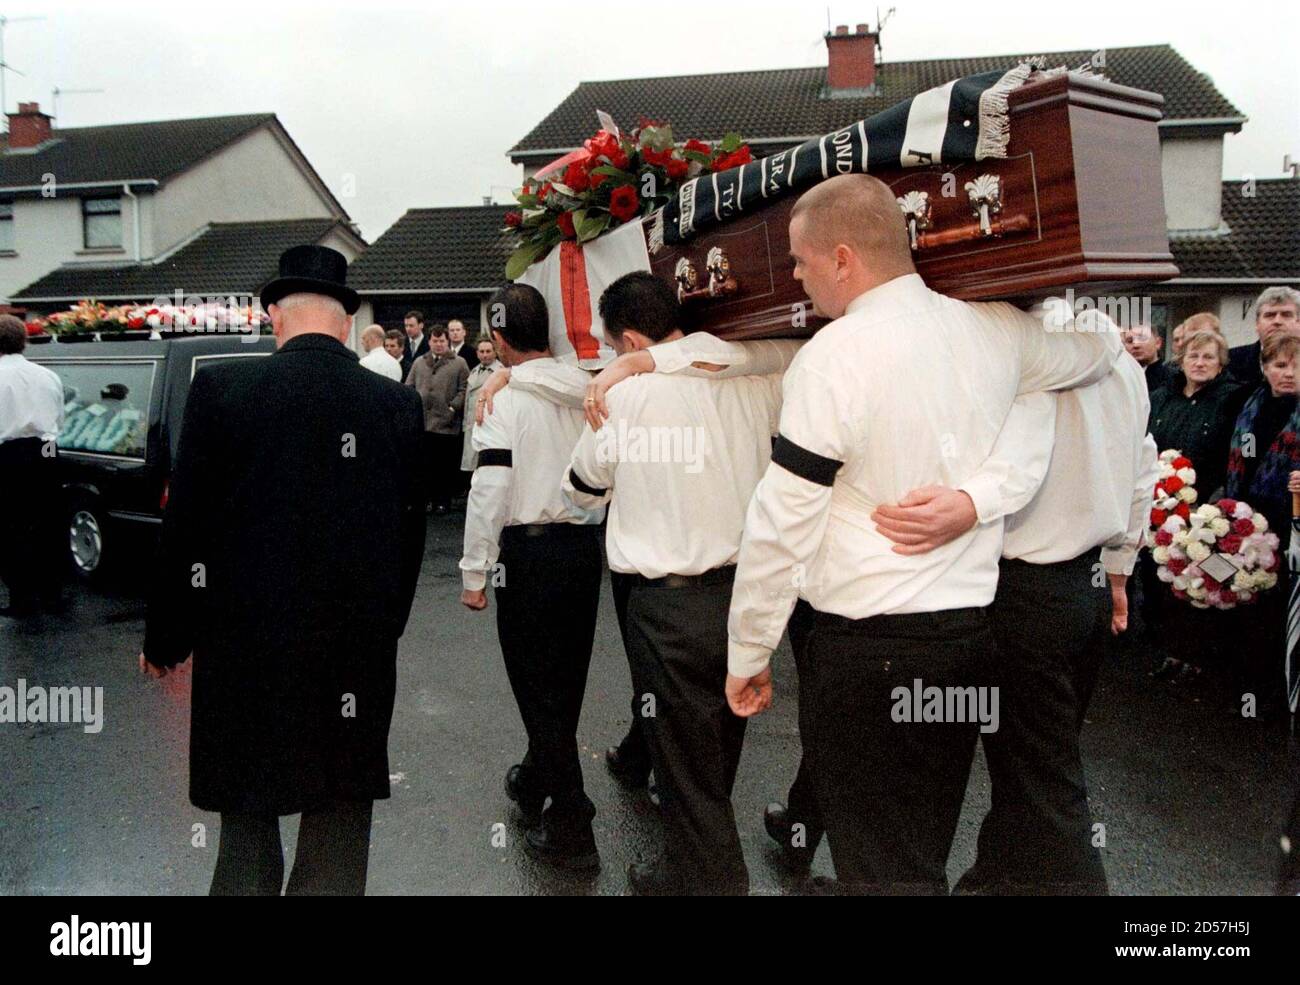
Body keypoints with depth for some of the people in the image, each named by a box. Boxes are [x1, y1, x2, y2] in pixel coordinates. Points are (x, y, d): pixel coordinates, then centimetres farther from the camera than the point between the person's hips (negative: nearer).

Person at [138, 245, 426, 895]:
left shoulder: (222, 388, -8)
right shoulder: (399, 404, -2)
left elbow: (185, 524, -5)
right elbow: (409, 531, 3)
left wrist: (165, 638, 7)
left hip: (246, 645, -1)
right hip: (358, 653, 2)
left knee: (247, 823, 14)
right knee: (339, 827, 14)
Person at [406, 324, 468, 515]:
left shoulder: (458, 363, 5)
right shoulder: (419, 363, 17)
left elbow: (463, 390, 0)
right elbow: (409, 388, 17)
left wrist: (453, 408, -10)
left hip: (446, 423, -3)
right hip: (422, 421, 3)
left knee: (445, 465, 2)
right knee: (426, 463, 4)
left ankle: (443, 500, 11)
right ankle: (429, 497, 13)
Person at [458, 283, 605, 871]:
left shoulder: (503, 395, -11)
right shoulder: (583, 386, 4)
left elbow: (490, 488, -14)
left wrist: (474, 572, -8)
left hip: (531, 551, -6)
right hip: (586, 544, 6)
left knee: (537, 683, 4)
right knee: (568, 676, 18)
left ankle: (570, 827, 7)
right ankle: (536, 782, 39)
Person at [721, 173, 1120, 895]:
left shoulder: (835, 354, -16)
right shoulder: (992, 330, 3)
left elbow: (781, 525, -15)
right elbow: (1100, 348, 24)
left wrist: (747, 655, -4)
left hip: (867, 650, -7)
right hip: (973, 634, 7)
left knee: (878, 867, 6)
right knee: (926, 855, 23)